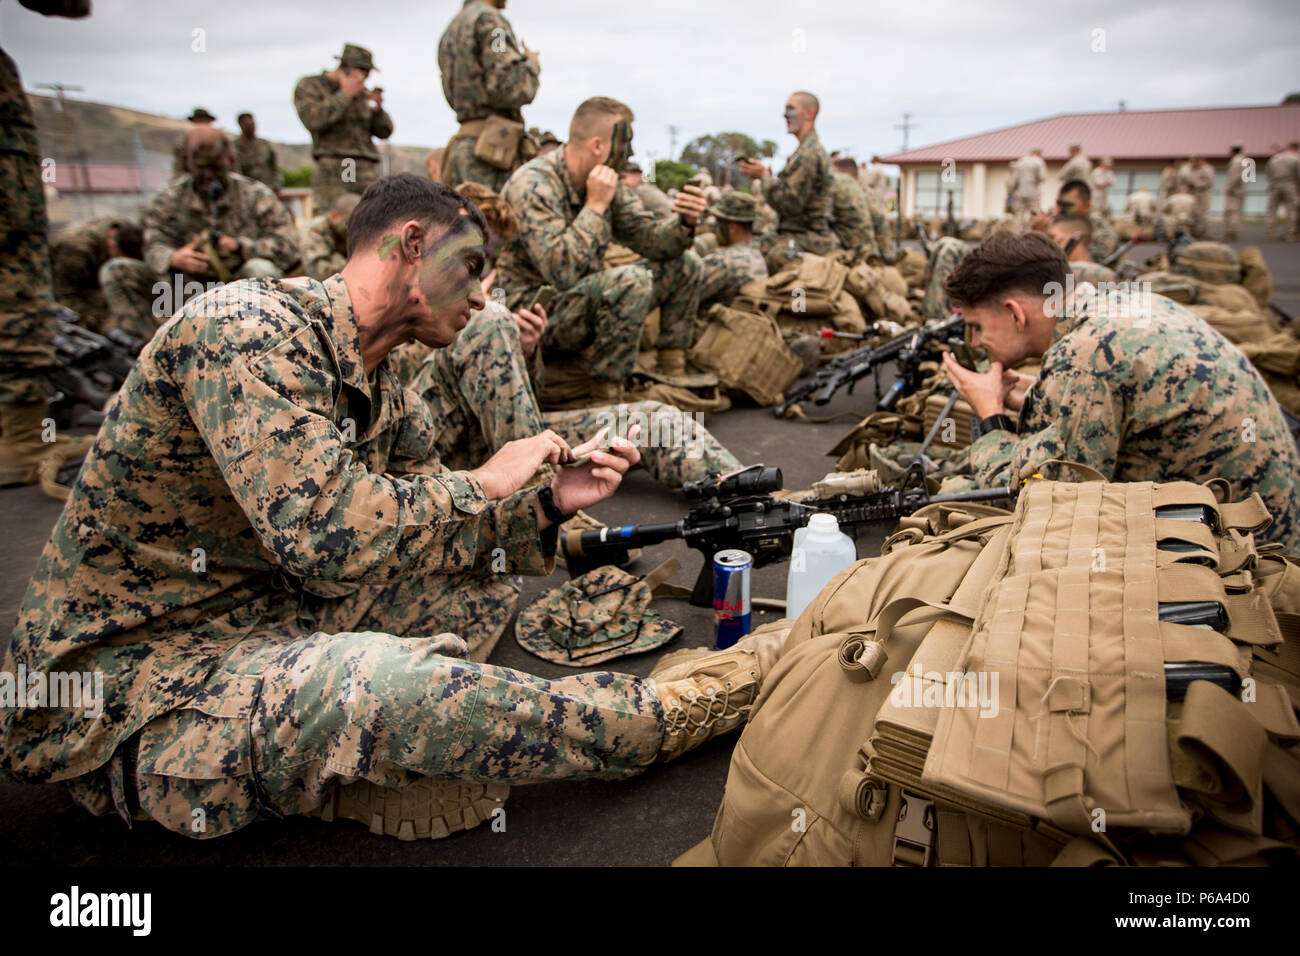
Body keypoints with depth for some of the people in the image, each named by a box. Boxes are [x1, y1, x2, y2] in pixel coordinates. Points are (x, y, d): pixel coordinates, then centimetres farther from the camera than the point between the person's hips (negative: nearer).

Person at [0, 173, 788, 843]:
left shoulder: (387, 399, 6)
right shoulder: (245, 326, -22)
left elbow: (421, 533, 9)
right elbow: (328, 535, -31)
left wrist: (550, 504, -3)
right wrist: (485, 483, -17)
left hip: (278, 616, 9)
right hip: (130, 679, -8)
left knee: (495, 567, 4)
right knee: (374, 681, -35)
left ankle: (376, 771, -19)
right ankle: (691, 705, -17)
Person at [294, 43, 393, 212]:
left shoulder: (361, 93, 21)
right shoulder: (309, 86, 8)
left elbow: (385, 132, 18)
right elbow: (313, 120, -11)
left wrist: (378, 109, -2)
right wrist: (344, 95, -6)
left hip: (368, 172, 5)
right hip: (333, 172, -4)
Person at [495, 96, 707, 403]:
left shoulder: (604, 182, 5)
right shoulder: (532, 185, -21)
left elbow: (648, 237, 3)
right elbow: (562, 271, -32)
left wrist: (684, 223, -18)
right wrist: (595, 205, -25)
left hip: (586, 302, 9)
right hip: (533, 315, -9)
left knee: (685, 264, 5)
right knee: (632, 280, -33)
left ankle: (674, 379, 5)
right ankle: (605, 400, -24)